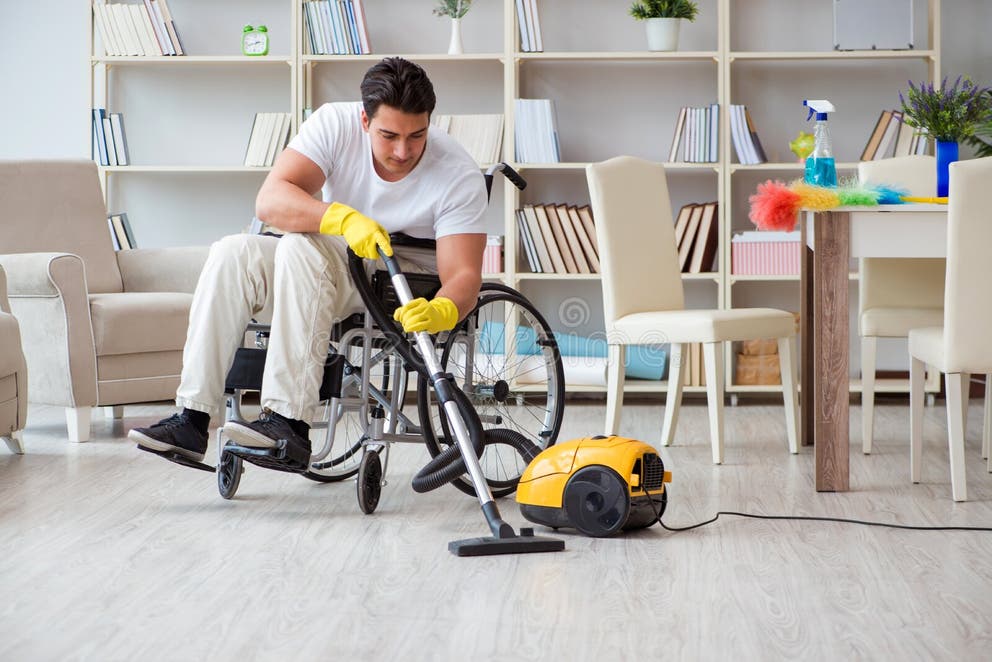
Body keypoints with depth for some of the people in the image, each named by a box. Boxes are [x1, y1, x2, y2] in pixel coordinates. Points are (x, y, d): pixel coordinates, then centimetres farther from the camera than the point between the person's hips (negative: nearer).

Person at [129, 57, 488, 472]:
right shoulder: (336, 123, -14)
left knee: (300, 247, -31)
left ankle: (289, 424, -40)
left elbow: (464, 274, -24)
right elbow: (270, 200, -24)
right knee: (232, 255, -21)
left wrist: (441, 311, -48)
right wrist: (343, 218, -41)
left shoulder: (459, 174, -20)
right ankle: (192, 419, -24)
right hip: (334, 271, 4)